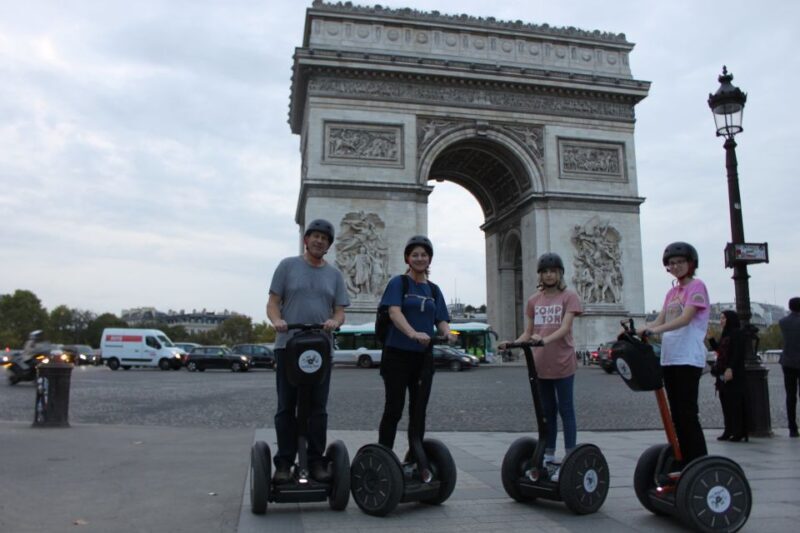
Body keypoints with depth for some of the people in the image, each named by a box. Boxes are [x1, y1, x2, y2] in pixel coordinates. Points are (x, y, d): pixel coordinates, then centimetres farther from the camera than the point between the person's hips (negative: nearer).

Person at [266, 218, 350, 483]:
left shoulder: (334, 274, 13)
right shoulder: (288, 266, 6)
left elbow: (340, 311, 10)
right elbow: (272, 302, 2)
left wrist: (334, 321, -14)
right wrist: (277, 320, -20)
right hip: (288, 346, -2)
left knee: (318, 408, 4)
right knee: (286, 407, 3)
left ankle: (316, 461, 12)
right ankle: (284, 462, 11)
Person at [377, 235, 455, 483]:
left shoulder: (434, 290, 14)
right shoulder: (398, 283, -2)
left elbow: (441, 319, 6)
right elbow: (394, 312, -18)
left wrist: (447, 333, -18)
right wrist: (413, 333, -36)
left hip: (424, 356, 4)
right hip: (397, 354, -4)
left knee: (418, 411, 8)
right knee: (394, 409, 0)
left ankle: (416, 462, 17)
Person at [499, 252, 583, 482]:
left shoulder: (569, 296, -3)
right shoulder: (534, 300, 10)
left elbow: (565, 327, -17)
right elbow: (528, 332, 9)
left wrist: (545, 339, -34)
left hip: (562, 363, -5)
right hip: (540, 364, 5)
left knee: (565, 411, 1)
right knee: (547, 412, 14)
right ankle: (549, 459, 23)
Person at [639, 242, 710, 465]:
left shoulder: (696, 286, -3)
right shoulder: (672, 292, 19)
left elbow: (685, 319, -17)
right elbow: (659, 321, 13)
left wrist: (654, 330, -30)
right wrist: (636, 332, -4)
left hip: (689, 358, -7)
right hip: (669, 358, 7)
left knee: (688, 414, -9)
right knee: (677, 414, 9)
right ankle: (685, 463, 16)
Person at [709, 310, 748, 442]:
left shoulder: (737, 334, -8)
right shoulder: (724, 334, 17)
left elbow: (738, 353, -17)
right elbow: (719, 350, 20)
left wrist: (730, 369, -25)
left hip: (733, 374, -9)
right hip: (723, 374, 9)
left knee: (735, 402, -7)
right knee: (725, 403, 9)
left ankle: (739, 432, -3)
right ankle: (728, 431, 13)